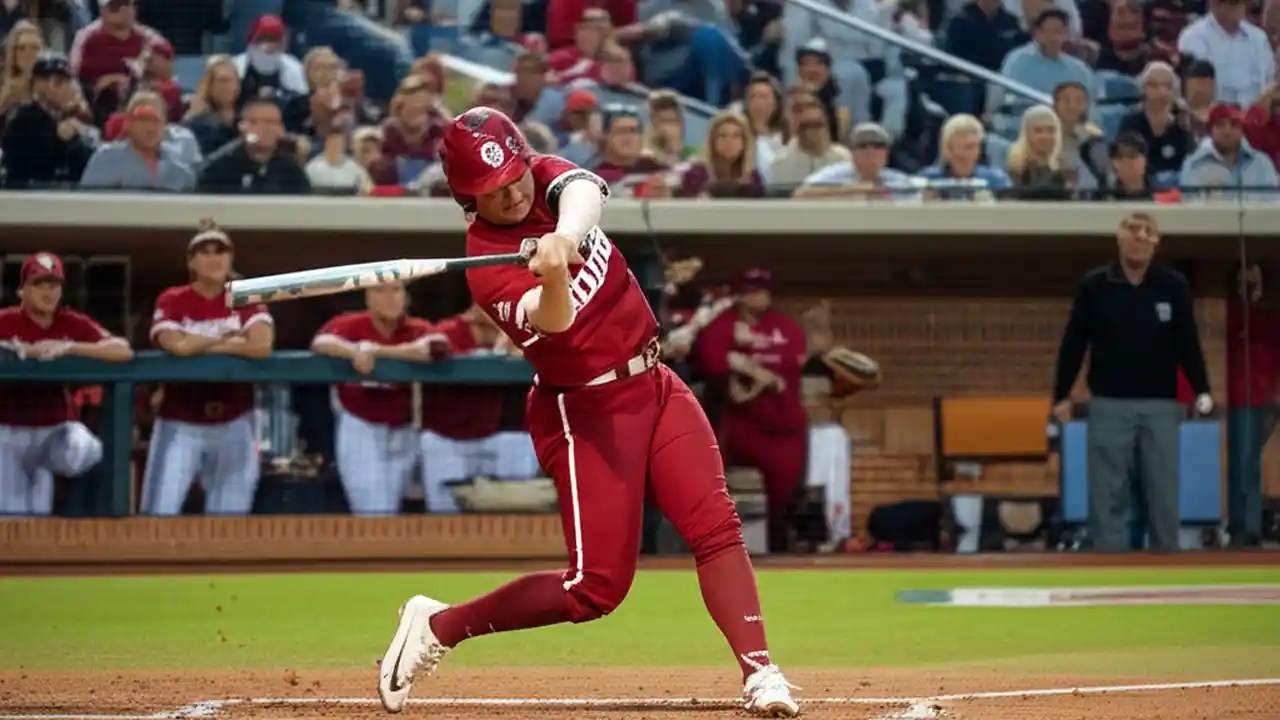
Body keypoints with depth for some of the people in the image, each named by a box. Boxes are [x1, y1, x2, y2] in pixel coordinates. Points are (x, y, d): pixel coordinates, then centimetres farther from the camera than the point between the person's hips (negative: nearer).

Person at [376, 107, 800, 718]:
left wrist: (566, 235, -46)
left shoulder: (548, 176, -1)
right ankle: (439, 626, 8)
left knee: (716, 526, -11)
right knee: (598, 586, -7)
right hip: (586, 409, -6)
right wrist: (552, 279, -57)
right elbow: (551, 321, -35)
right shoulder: (487, 264, -17)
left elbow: (585, 190, -24)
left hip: (654, 383, 6)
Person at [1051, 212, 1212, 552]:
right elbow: (1074, 343, 2)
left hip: (1161, 406, 1)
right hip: (1110, 404, -1)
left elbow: (1188, 343, 2)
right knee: (1108, 495, 0)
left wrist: (1202, 391, -9)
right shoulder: (1094, 285, -2)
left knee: (1164, 495, 3)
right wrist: (1061, 395, 1)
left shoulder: (1174, 285, 0)